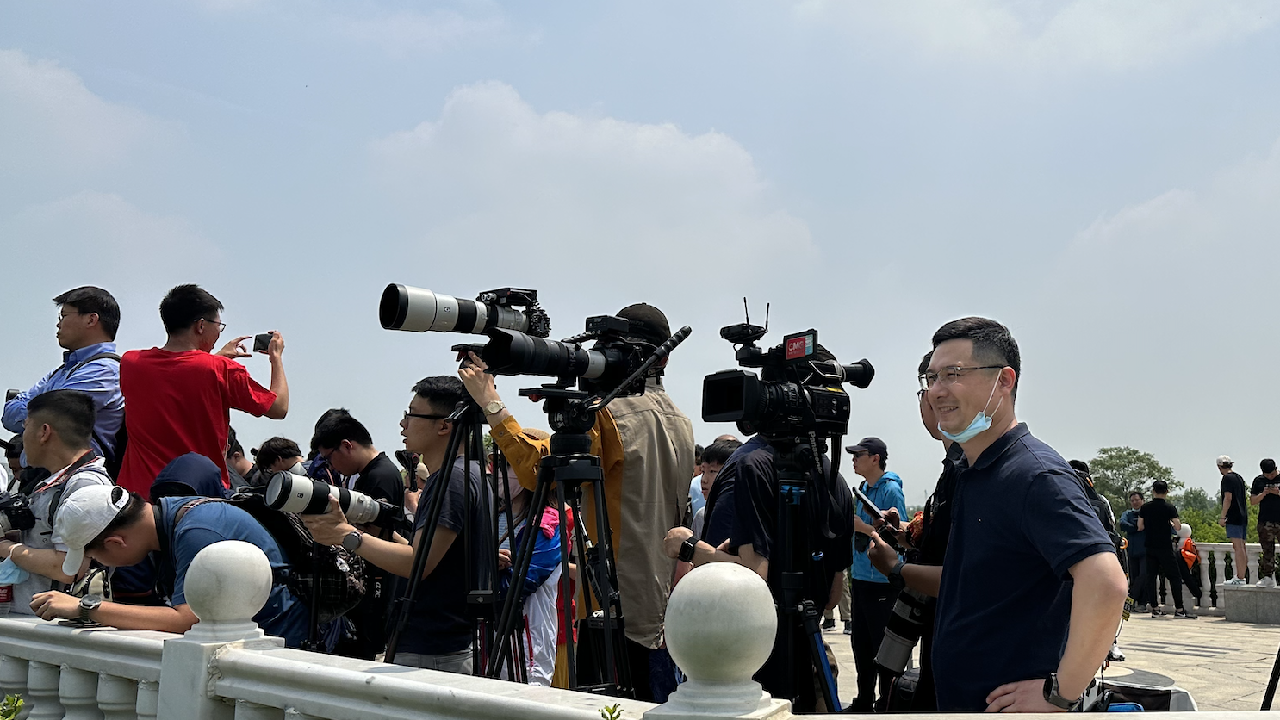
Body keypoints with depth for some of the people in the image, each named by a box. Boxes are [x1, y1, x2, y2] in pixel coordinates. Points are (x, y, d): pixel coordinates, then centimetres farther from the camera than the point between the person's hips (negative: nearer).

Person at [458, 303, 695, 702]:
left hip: (615, 604, -8)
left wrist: (491, 404, -11)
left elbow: (539, 469, -18)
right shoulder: (681, 423, 11)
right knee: (657, 707, 13)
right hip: (665, 606, 8)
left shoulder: (609, 413, -14)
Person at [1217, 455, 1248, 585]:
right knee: (1240, 547, 12)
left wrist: (1222, 516, -15)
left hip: (1234, 516, -9)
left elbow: (1228, 498, -16)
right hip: (1243, 516, 9)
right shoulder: (1239, 477, 17)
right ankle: (1241, 576, 15)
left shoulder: (1227, 478, -8)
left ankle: (1239, 578, -13)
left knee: (1238, 547, -11)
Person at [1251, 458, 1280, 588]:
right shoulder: (1258, 481, 10)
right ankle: (1268, 578, 6)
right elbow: (1252, 501, 10)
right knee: (1267, 551, 3)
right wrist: (1263, 494, -7)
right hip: (1265, 522, 2)